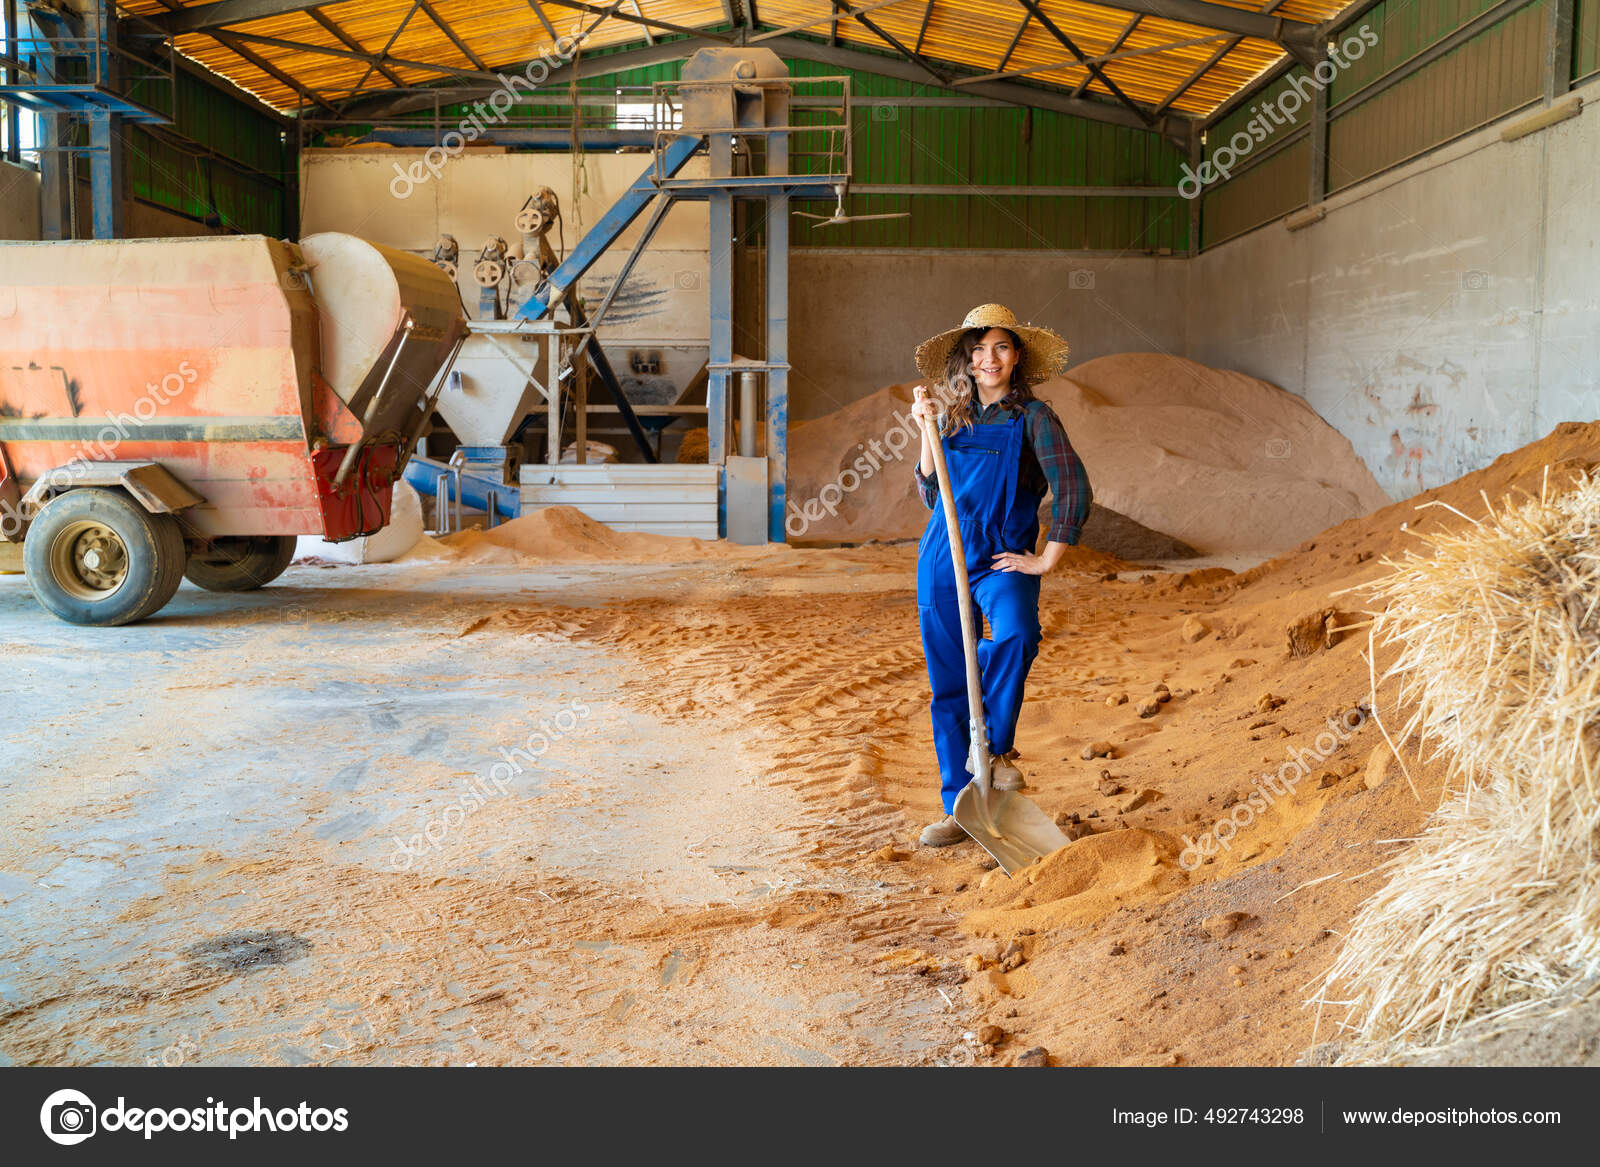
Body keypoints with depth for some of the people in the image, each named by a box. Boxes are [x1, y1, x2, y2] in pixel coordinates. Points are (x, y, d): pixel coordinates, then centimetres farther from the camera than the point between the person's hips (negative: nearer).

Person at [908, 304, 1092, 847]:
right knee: (948, 686, 5)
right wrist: (927, 431, 2)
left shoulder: (1032, 416, -3)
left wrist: (1046, 559, -11)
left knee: (1016, 633, -34)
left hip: (1002, 559, -4)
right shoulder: (953, 417, 10)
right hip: (942, 559, 4)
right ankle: (960, 808, 18)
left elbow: (1073, 490, -9)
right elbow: (932, 496, 9)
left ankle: (997, 746, -9)